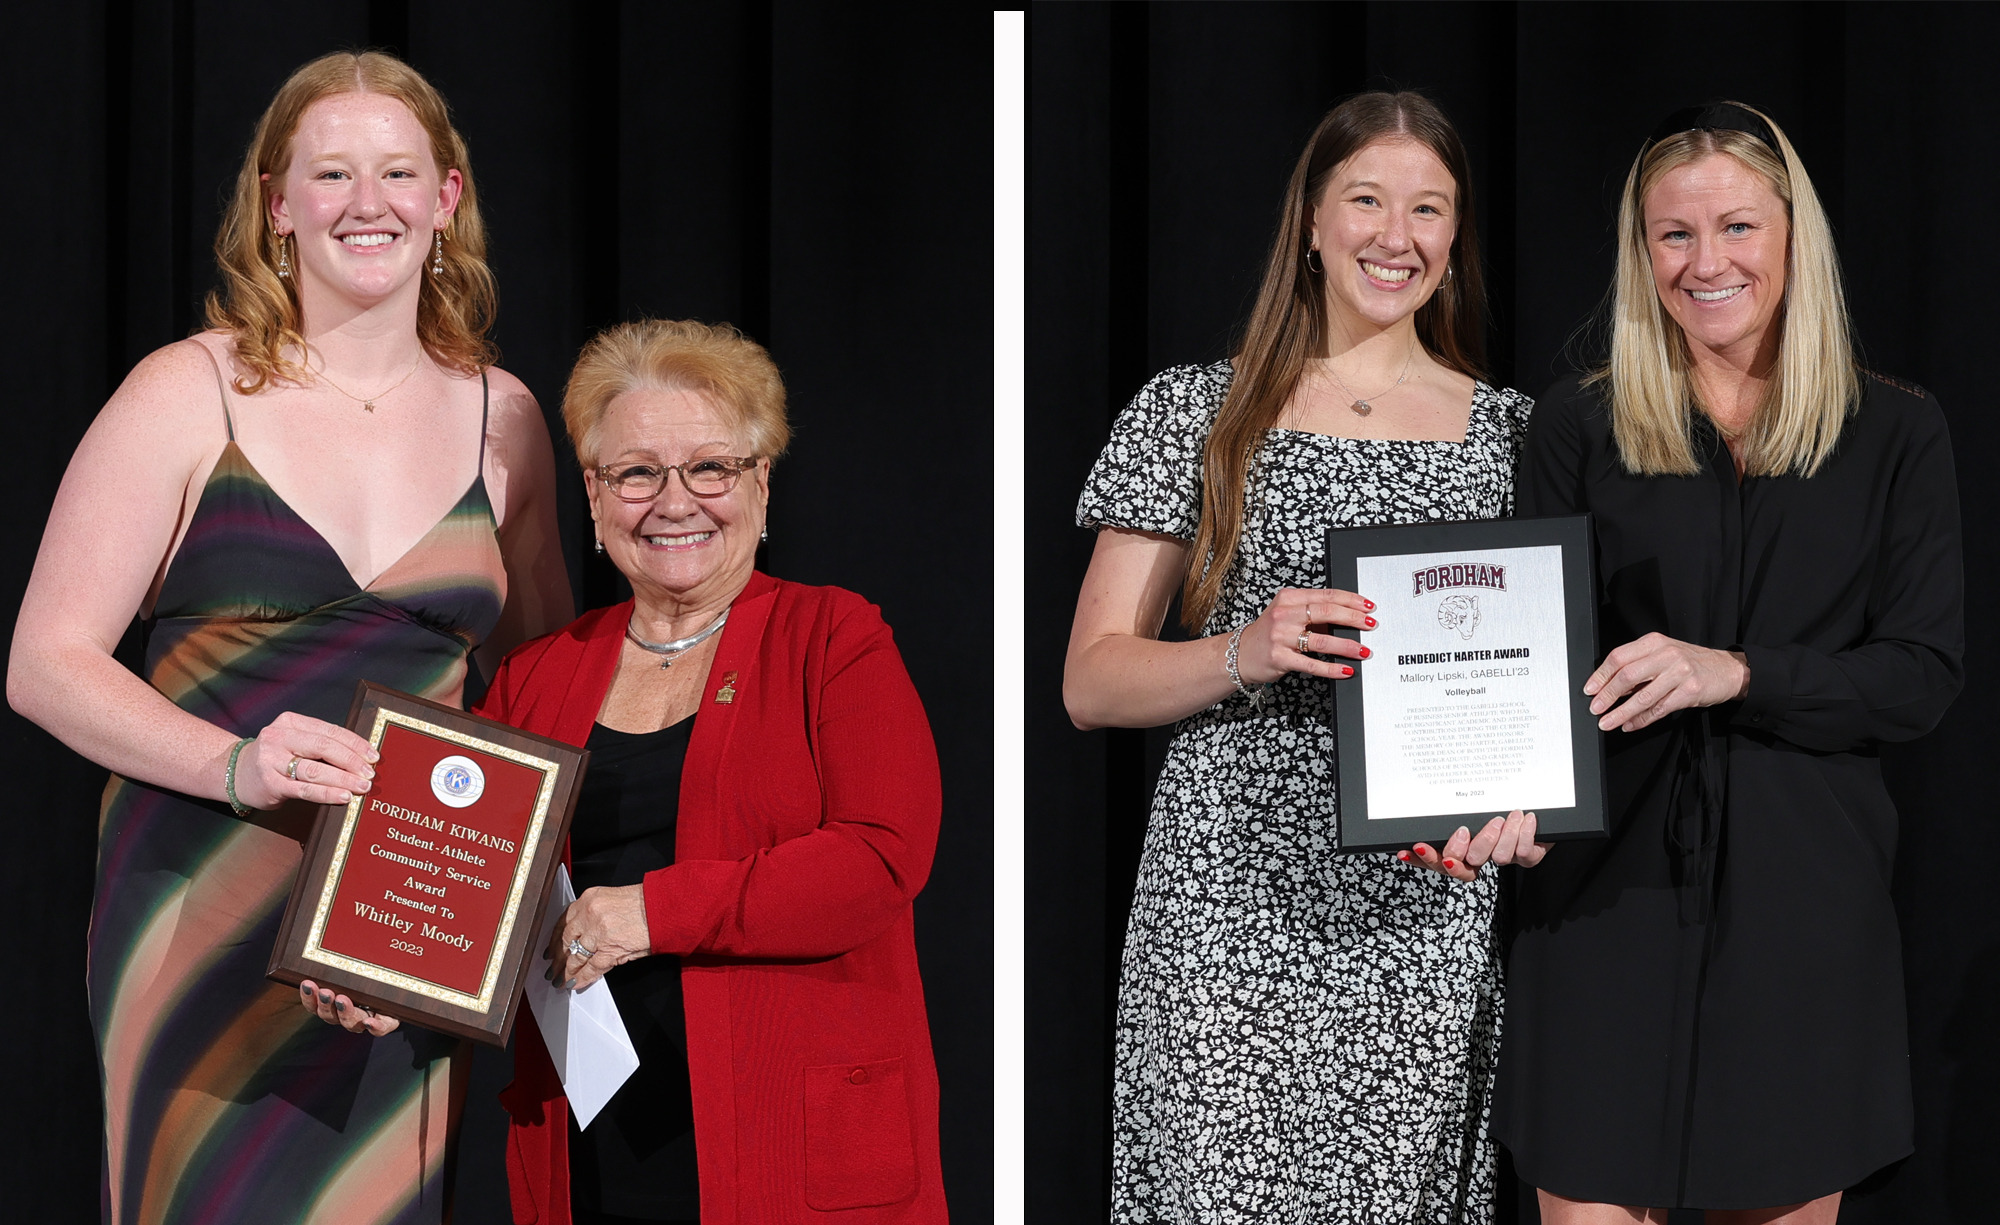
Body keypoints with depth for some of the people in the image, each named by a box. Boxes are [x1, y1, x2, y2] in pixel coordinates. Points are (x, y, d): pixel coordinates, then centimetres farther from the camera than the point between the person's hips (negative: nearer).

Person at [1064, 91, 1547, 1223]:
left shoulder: (1510, 432, 11)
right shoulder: (1195, 414, 6)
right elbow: (1092, 683, 4)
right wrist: (1248, 655, -15)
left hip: (1429, 910, 2)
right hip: (1232, 910, -1)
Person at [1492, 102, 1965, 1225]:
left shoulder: (1895, 433, 6)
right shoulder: (1579, 428, 6)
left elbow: (1924, 675, 0)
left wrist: (1738, 674, -15)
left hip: (1805, 891, 1)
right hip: (1609, 886, 0)